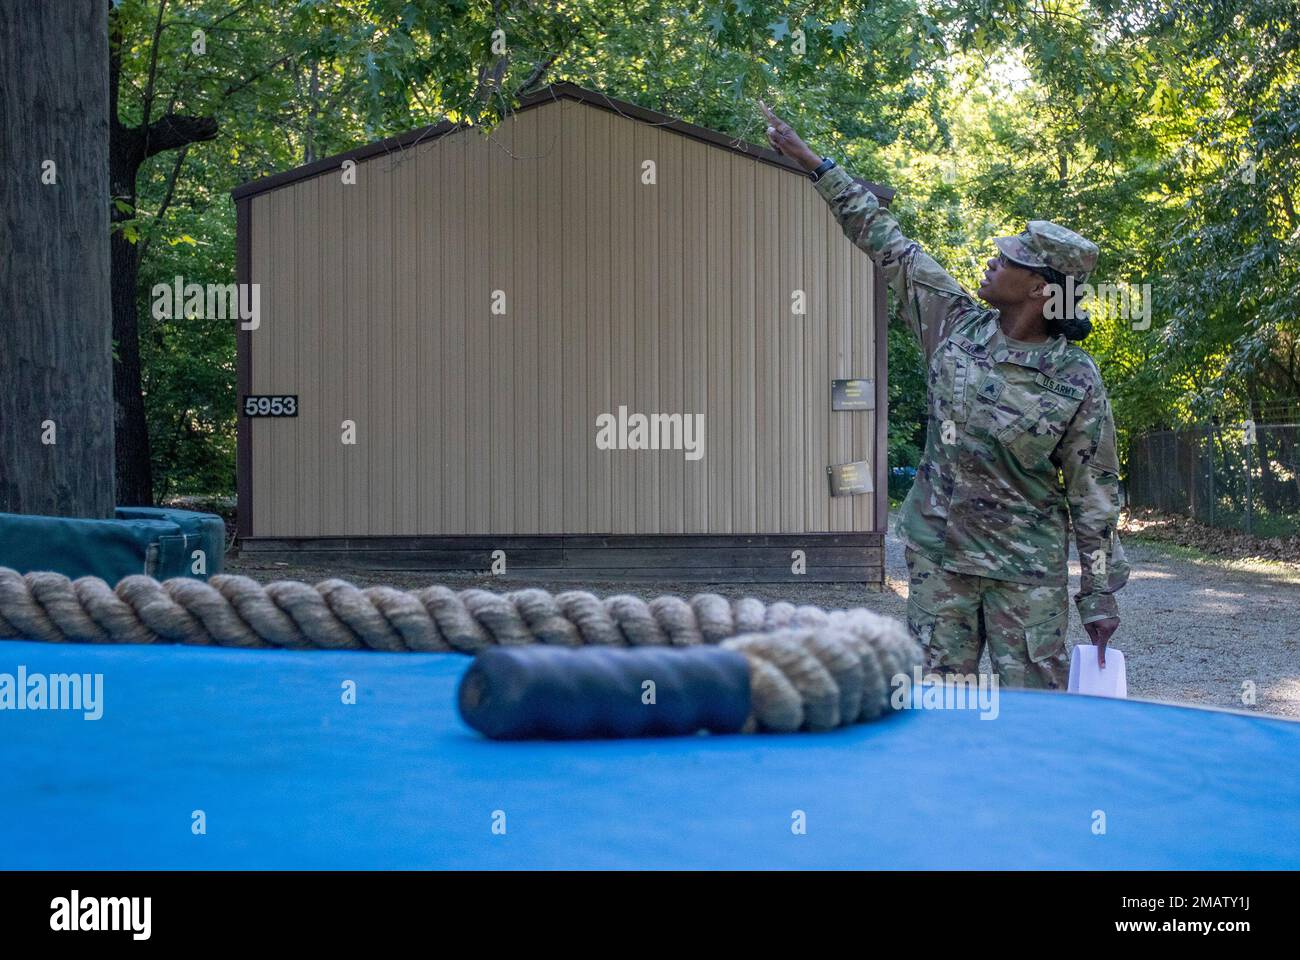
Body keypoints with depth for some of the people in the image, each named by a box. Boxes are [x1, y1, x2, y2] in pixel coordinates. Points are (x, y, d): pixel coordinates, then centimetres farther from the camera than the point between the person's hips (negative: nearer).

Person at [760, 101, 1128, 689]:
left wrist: (1100, 595, -6)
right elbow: (887, 245, 6)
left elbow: (1095, 495, -6)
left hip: (1027, 571, -4)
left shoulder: (1077, 381, -10)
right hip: (938, 557, 4)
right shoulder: (957, 326, 1)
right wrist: (813, 164, 7)